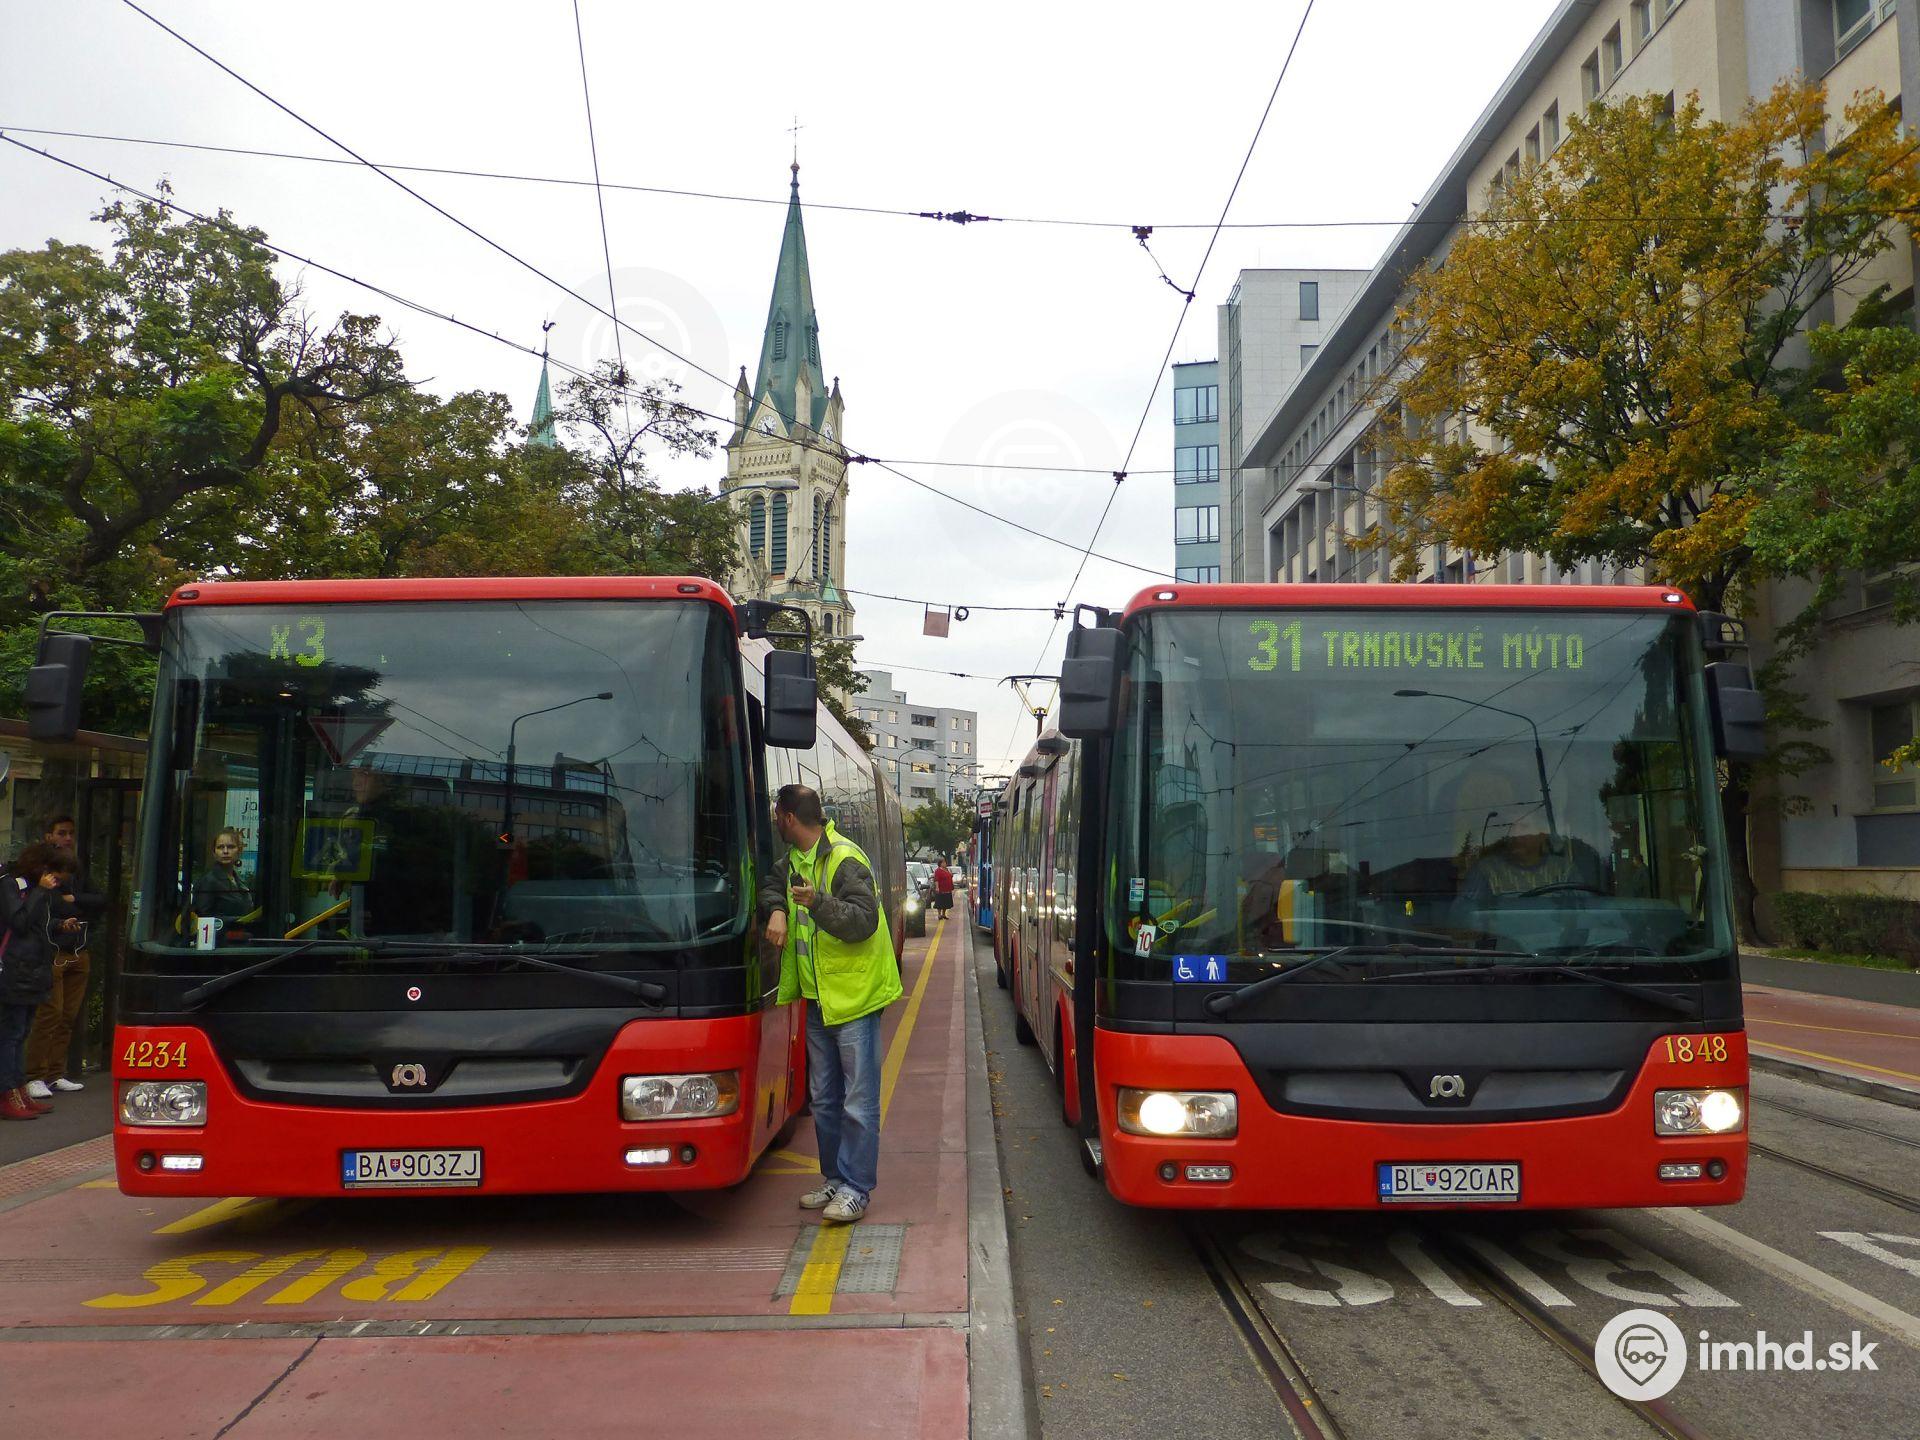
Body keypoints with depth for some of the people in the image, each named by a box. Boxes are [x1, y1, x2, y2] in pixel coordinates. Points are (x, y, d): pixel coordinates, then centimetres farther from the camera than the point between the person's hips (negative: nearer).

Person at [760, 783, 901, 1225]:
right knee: (824, 1099, 16)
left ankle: (855, 1188, 3)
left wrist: (819, 903, -36)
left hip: (854, 996, -9)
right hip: (817, 996, 9)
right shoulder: (793, 860, 10)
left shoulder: (845, 859, -17)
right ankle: (834, 1179, 26)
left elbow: (864, 920, -22)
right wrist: (776, 910, 5)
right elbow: (771, 884, 27)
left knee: (858, 1101, -3)